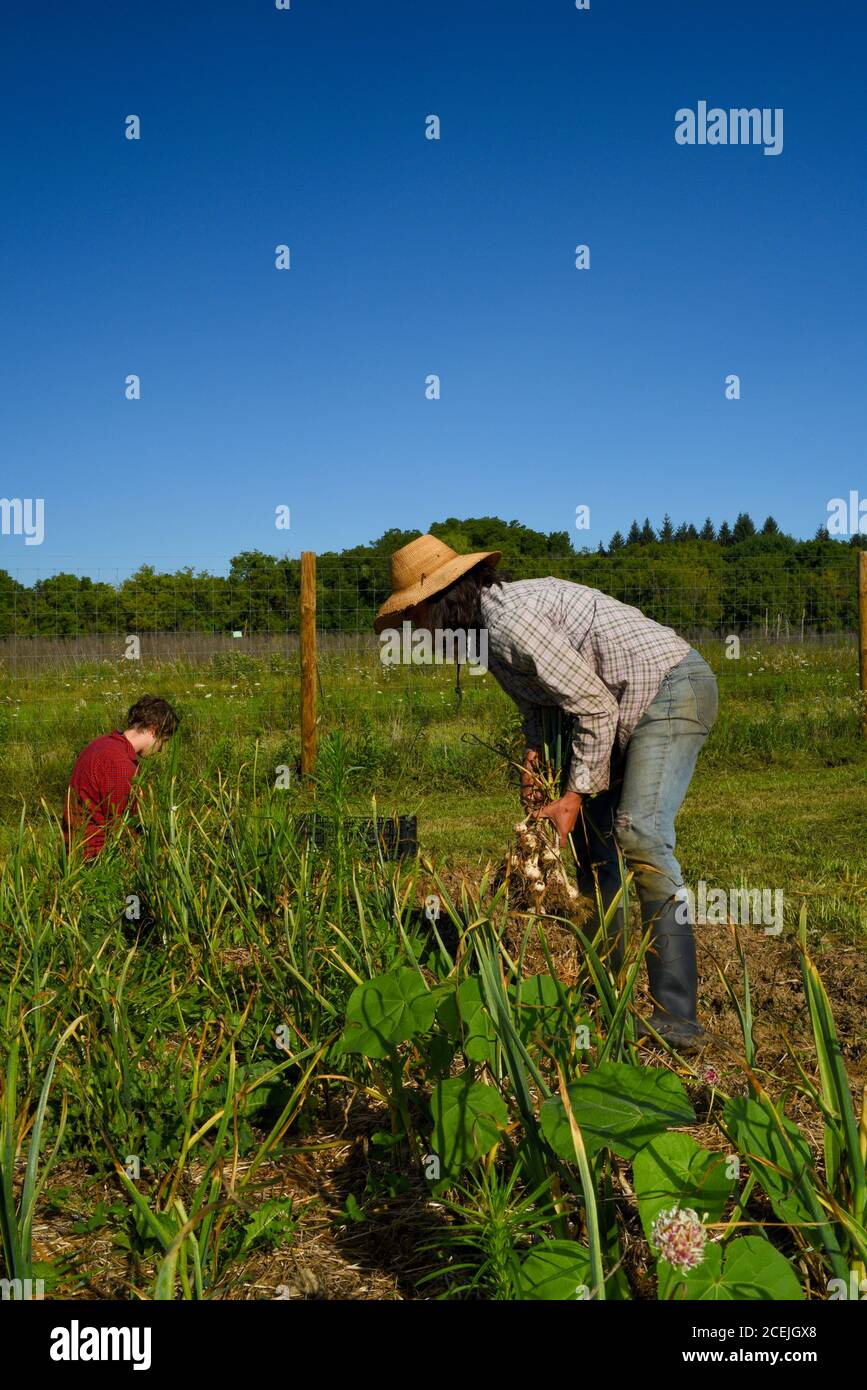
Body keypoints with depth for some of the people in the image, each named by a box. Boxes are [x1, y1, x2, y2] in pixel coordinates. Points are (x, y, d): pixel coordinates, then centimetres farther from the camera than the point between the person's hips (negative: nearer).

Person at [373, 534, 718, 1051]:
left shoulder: (510, 620, -23)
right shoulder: (487, 623, 9)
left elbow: (596, 708, -21)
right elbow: (538, 698, 19)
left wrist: (573, 798, -15)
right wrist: (533, 760, 2)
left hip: (672, 688, -11)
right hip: (633, 704, 11)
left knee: (639, 833, -23)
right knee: (595, 833, 12)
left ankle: (677, 1017, -23)